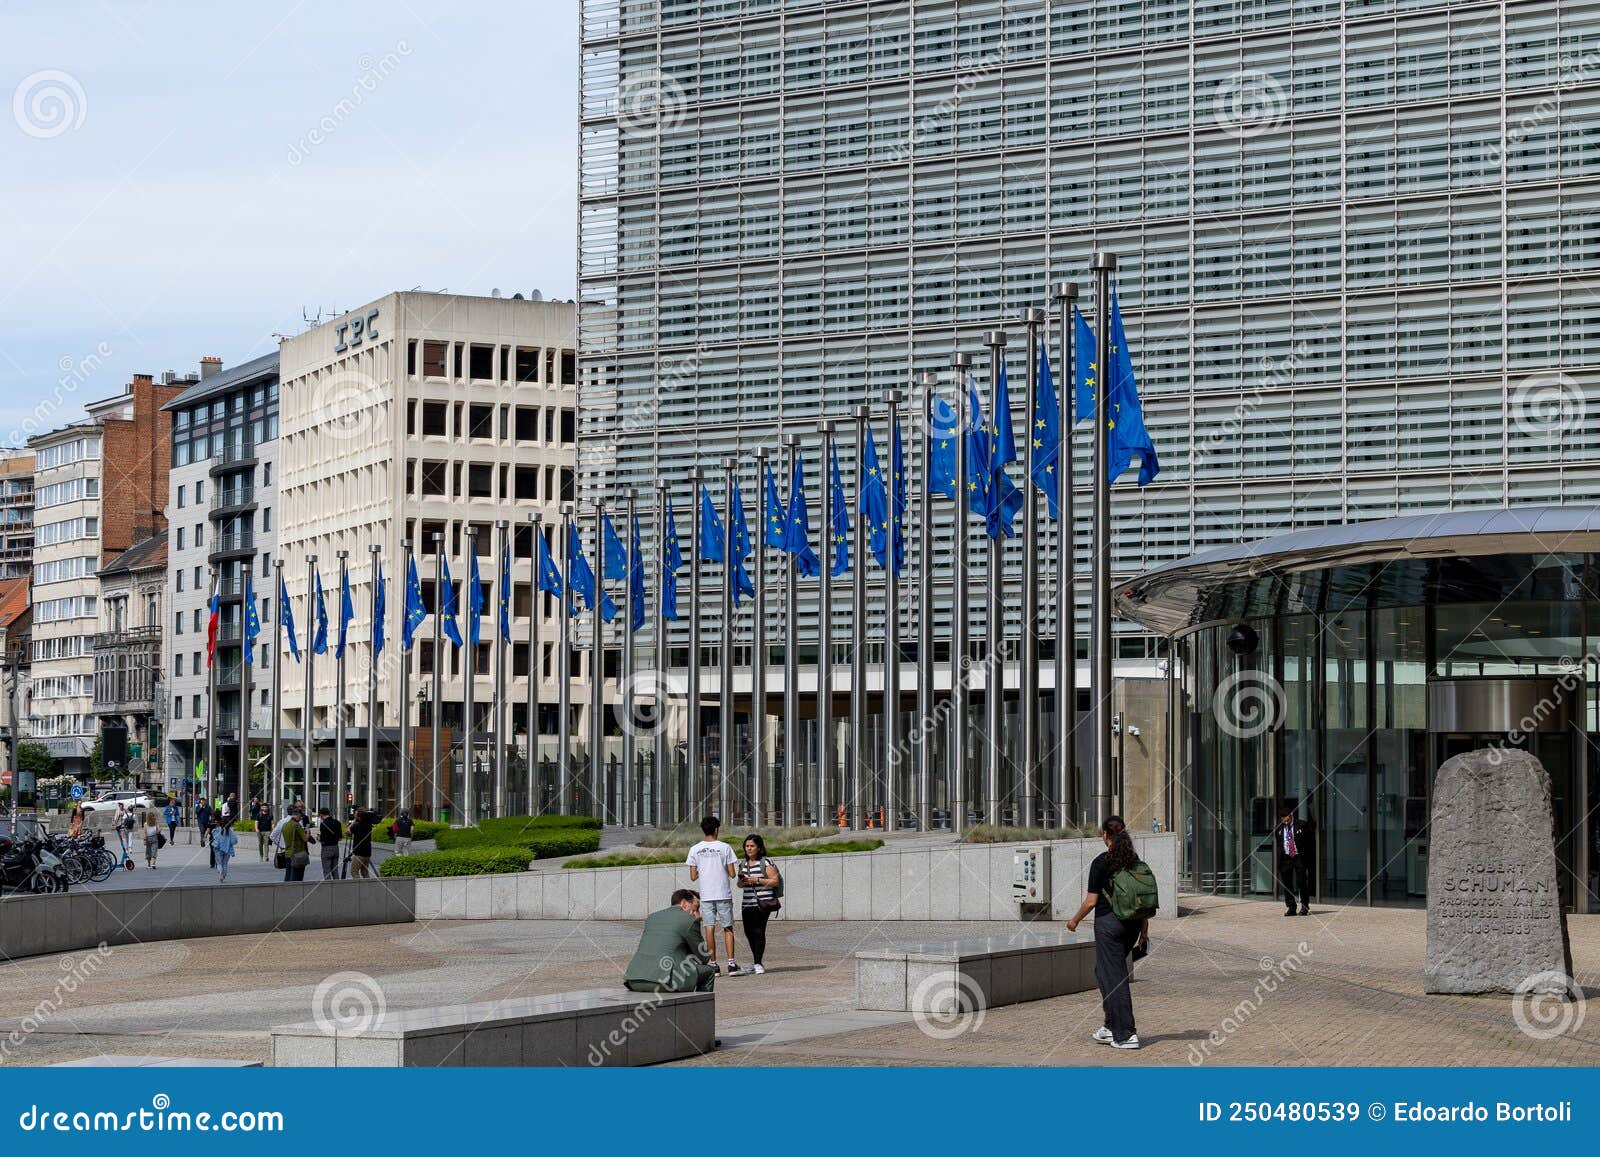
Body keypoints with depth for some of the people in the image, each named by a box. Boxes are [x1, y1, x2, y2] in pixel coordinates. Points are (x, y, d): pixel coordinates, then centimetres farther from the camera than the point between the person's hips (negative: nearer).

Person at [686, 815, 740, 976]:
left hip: (706, 895, 1)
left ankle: (713, 964, 2)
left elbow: (693, 877, 2)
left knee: (710, 929, 3)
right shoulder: (724, 848, -5)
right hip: (724, 894, -1)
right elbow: (732, 873, -4)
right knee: (727, 928, 5)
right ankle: (731, 963, -2)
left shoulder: (694, 850, 1)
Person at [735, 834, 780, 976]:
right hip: (747, 904, 6)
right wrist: (742, 882, -2)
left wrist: (757, 880, -14)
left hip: (763, 903, -6)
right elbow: (740, 884, 22)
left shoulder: (766, 862, -2)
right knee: (749, 932, 6)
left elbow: (775, 881, -6)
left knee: (758, 931, -13)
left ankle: (758, 963, -12)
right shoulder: (743, 864, 16)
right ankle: (755, 961, 20)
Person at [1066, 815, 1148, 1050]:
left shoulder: (1101, 862, -12)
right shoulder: (1135, 861, 5)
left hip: (1108, 923, -7)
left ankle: (1126, 1035, -5)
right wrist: (1144, 929, 13)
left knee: (1114, 978, -2)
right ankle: (1111, 1027, 23)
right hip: (1132, 924, 7)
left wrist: (1075, 921, 5)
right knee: (1103, 971, 21)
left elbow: (1091, 901, -10)